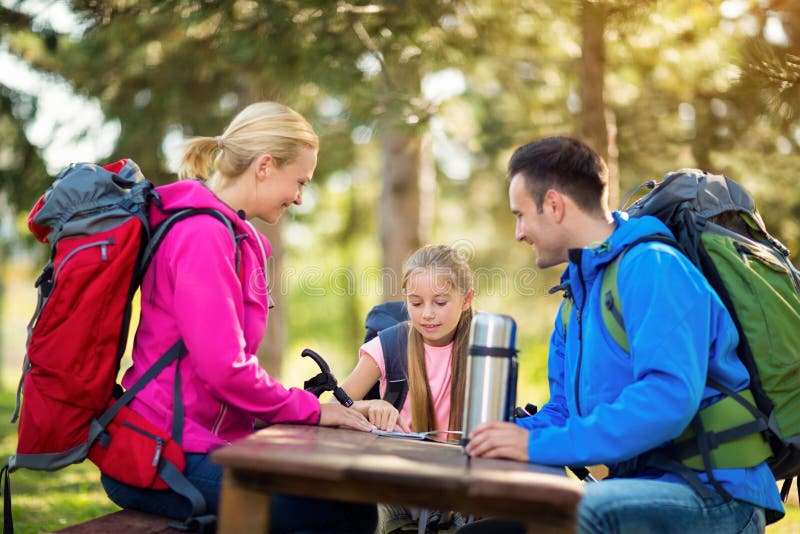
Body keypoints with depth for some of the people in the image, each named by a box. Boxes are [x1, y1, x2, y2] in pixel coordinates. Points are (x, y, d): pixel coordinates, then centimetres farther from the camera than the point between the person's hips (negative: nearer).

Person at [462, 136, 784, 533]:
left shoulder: (653, 267, -14)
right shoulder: (579, 291, 17)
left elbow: (670, 396, -27)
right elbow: (565, 411, 19)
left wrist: (541, 445, -26)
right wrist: (505, 437, 0)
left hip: (715, 499, -9)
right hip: (642, 487, 9)